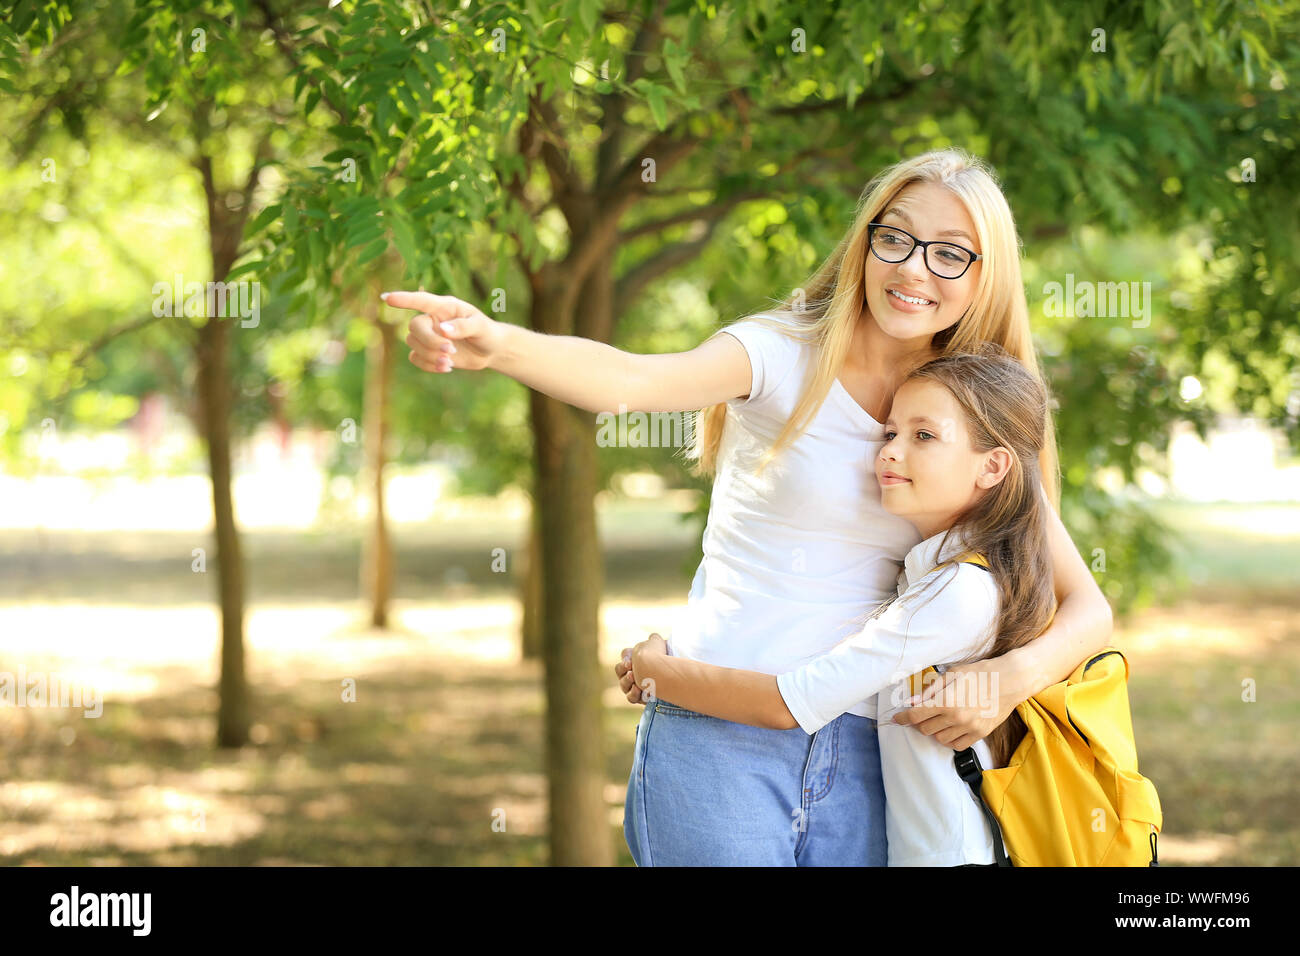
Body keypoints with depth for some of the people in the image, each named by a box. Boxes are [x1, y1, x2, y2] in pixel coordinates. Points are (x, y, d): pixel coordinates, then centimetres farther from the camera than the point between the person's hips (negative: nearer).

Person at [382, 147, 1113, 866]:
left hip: (859, 757, 4)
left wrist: (1016, 675, -16)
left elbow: (1088, 609, 7)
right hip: (720, 736, -4)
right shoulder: (785, 354, -5)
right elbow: (633, 380, -25)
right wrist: (495, 343, -46)